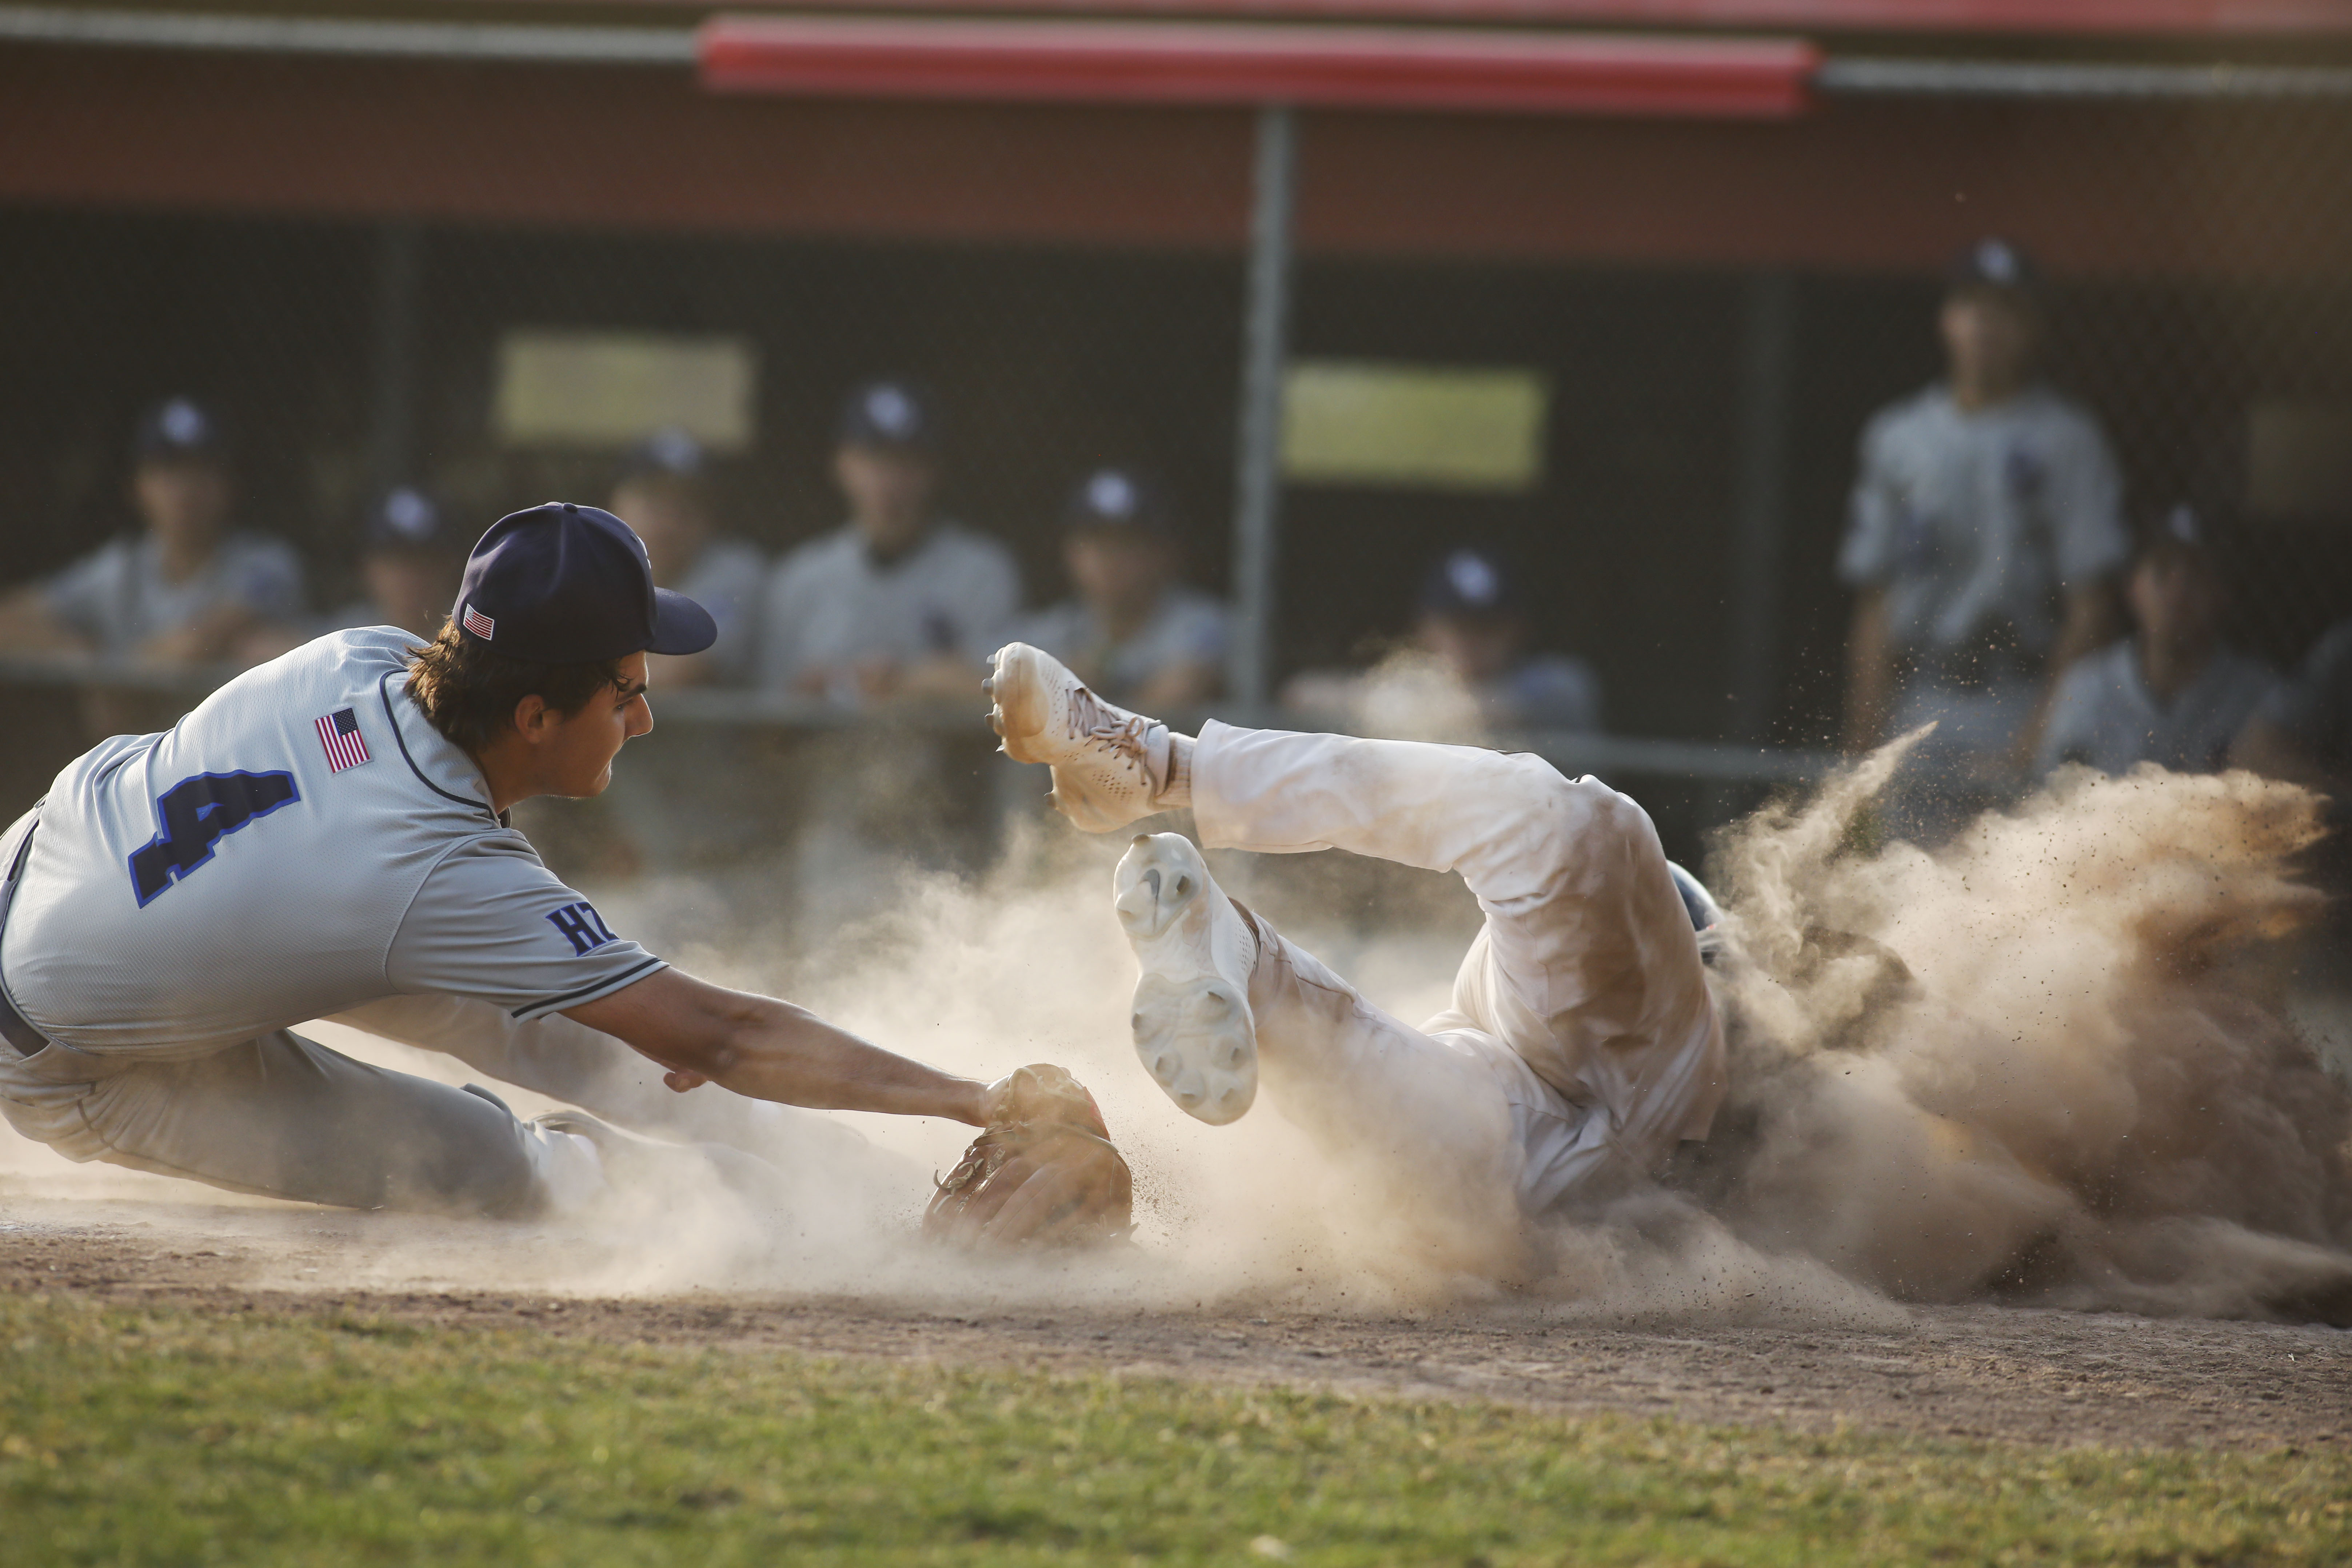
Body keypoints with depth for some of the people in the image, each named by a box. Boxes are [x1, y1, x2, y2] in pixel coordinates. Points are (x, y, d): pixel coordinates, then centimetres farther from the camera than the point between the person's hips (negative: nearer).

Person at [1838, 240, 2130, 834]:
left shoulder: (2068, 440, 1)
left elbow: (2092, 605, -5)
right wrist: (1862, 742, 7)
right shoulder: (1897, 437, 14)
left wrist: (2042, 729, -14)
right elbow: (1874, 601, 13)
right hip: (1916, 710, 4)